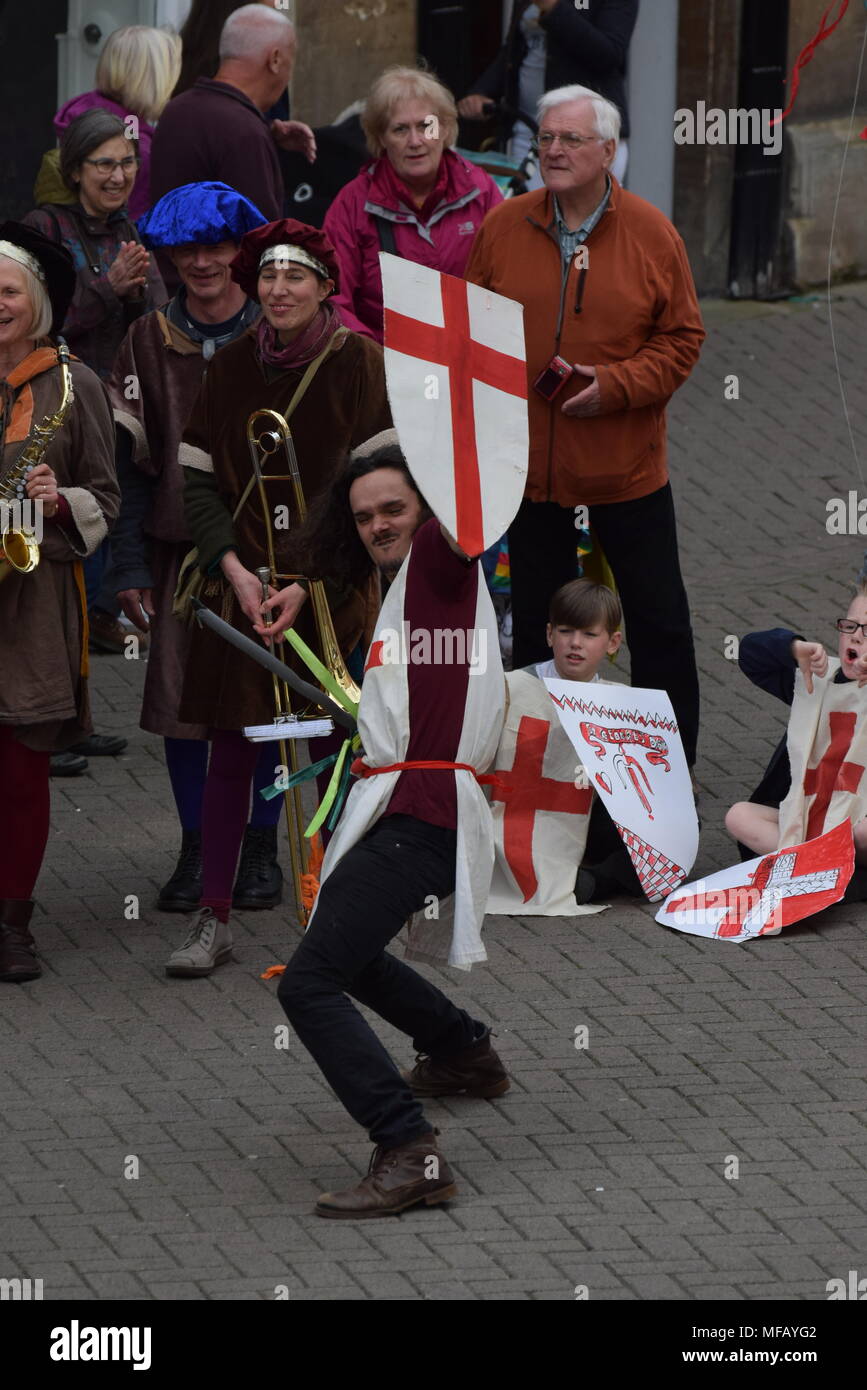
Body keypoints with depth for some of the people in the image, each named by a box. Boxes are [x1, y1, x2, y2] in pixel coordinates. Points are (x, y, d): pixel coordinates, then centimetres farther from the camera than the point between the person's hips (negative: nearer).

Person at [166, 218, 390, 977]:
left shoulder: (359, 364, -5)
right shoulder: (232, 367, 4)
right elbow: (198, 479, 5)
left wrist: (310, 584, -14)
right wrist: (235, 569, -9)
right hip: (242, 586, 2)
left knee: (333, 751, 0)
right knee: (232, 749, 1)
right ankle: (214, 920, 5)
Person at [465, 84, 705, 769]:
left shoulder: (651, 235, -5)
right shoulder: (503, 228, 0)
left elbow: (682, 338, -3)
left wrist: (615, 384, -17)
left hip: (627, 464, -2)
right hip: (530, 460, 2)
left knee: (659, 621, 5)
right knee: (537, 622, 11)